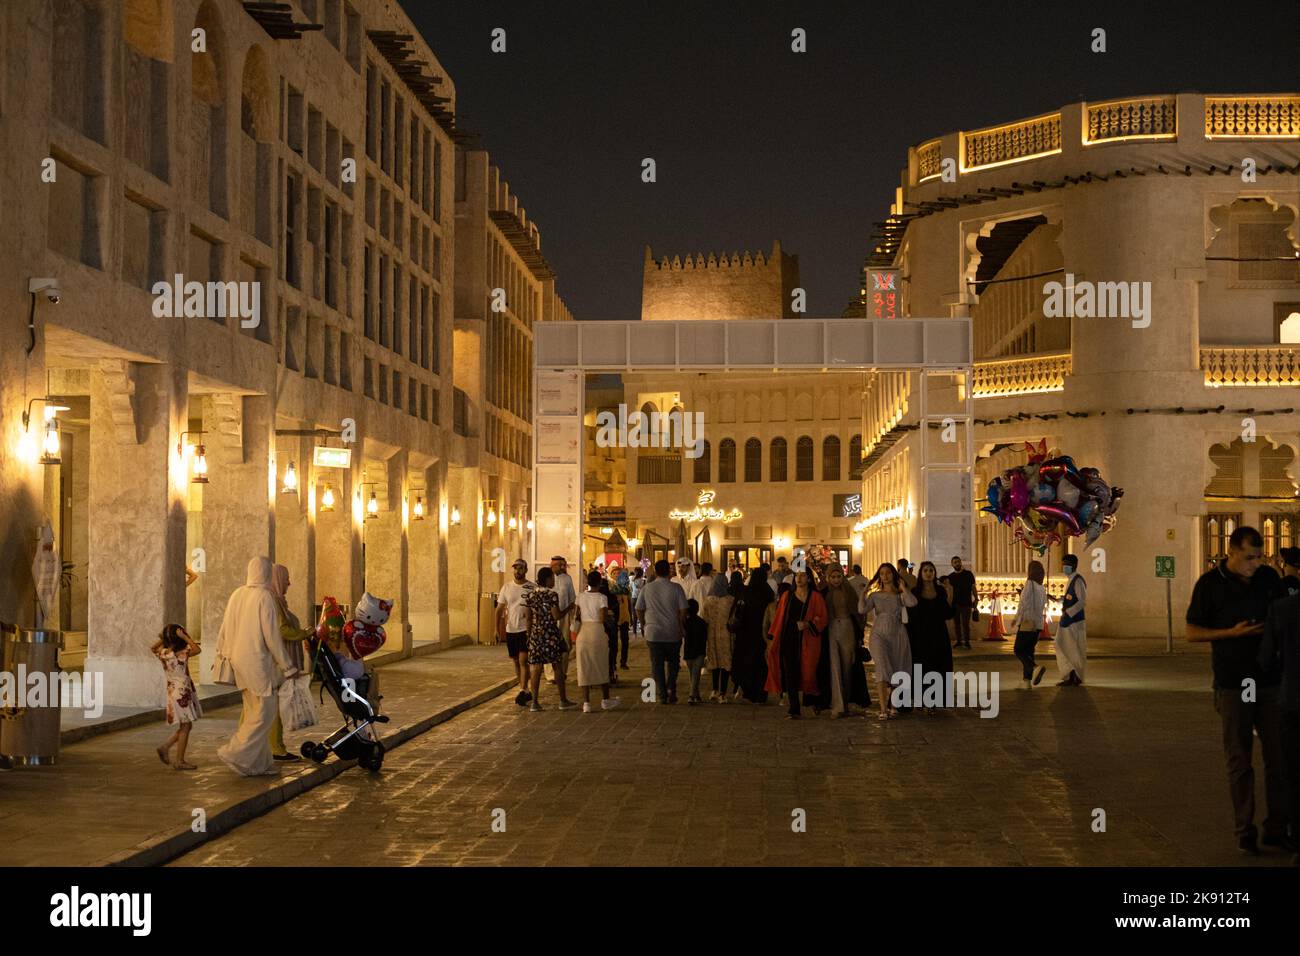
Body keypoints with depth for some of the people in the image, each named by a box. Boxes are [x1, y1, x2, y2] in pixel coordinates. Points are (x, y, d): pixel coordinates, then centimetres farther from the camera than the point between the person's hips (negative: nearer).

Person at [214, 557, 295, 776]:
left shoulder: (237, 594, 7)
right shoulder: (265, 597, -14)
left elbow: (225, 629, 12)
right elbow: (272, 635, -15)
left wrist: (220, 655, 25)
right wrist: (286, 666, -8)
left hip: (238, 659, 8)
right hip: (258, 660, -8)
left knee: (254, 711, 14)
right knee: (265, 711, 0)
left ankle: (259, 763, 18)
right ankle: (235, 753, -6)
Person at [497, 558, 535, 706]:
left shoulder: (532, 588, -5)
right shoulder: (507, 587, 6)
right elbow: (500, 608, 11)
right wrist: (497, 628, 7)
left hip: (526, 629, -5)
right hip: (510, 630, 5)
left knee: (523, 661, -14)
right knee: (516, 662, 11)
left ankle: (523, 691, -14)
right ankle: (526, 691, 23)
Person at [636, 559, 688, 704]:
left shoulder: (646, 588, -1)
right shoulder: (676, 588, -6)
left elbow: (639, 609, 3)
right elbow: (683, 611, -7)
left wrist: (644, 625, 17)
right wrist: (682, 628, 7)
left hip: (653, 632, 0)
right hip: (673, 633, 0)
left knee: (657, 664, 7)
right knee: (672, 663, 16)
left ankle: (661, 695, 6)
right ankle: (671, 691, 7)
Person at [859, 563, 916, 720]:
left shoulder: (900, 595, 6)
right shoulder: (875, 595, 7)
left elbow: (912, 603, -16)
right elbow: (862, 610, -7)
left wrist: (903, 588, -8)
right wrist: (863, 593, -12)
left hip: (898, 636, 1)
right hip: (879, 635, -1)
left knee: (898, 672, 6)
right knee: (882, 669, -15)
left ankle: (893, 705, 22)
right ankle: (883, 709, -20)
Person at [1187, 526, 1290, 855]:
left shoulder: (1269, 578, 5)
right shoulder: (1210, 584, -5)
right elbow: (1192, 632, -1)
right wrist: (1233, 632, -14)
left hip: (1271, 681, 3)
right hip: (1233, 685, -3)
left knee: (1279, 756, 3)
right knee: (1239, 760, 2)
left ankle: (1277, 828, 10)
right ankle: (1245, 831, 8)